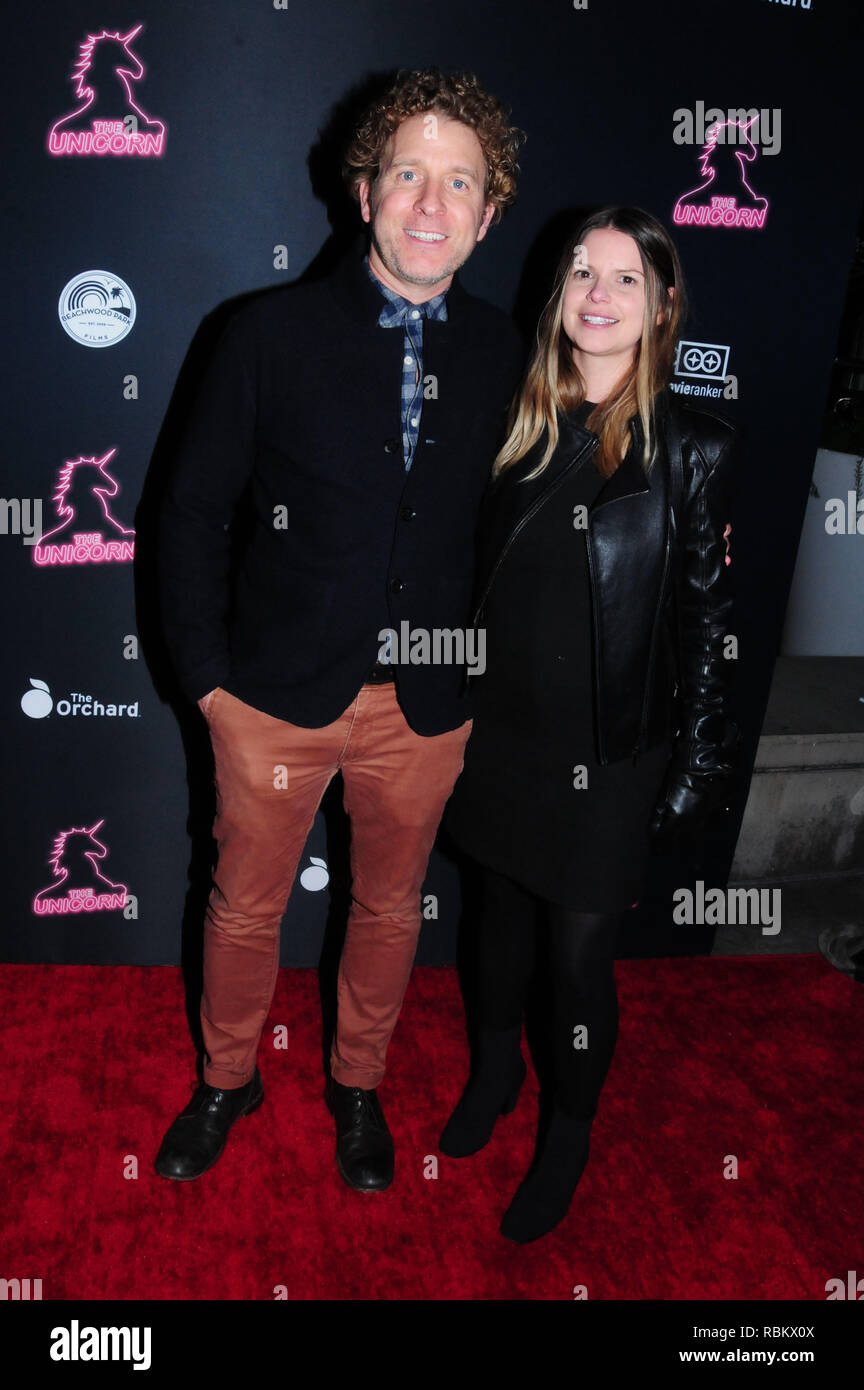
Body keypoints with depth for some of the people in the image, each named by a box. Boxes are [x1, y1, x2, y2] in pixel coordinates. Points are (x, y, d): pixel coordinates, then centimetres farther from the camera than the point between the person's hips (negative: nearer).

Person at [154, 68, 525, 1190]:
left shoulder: (502, 354, 0)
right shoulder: (273, 332, -6)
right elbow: (195, 507, -3)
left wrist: (489, 672, 2)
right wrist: (205, 670, -7)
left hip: (428, 704, 2)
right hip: (277, 689, -1)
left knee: (391, 907, 18)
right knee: (245, 908, 14)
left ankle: (358, 1086, 43)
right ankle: (228, 1082, 41)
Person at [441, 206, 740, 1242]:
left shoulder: (691, 448, -9)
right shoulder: (523, 425, 2)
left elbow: (706, 616, -7)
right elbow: (479, 574, 8)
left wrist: (697, 768, -7)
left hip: (607, 753, -4)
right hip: (500, 728, 4)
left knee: (578, 953, 6)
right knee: (502, 912, 20)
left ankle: (567, 1137, 32)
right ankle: (495, 1070, 47)